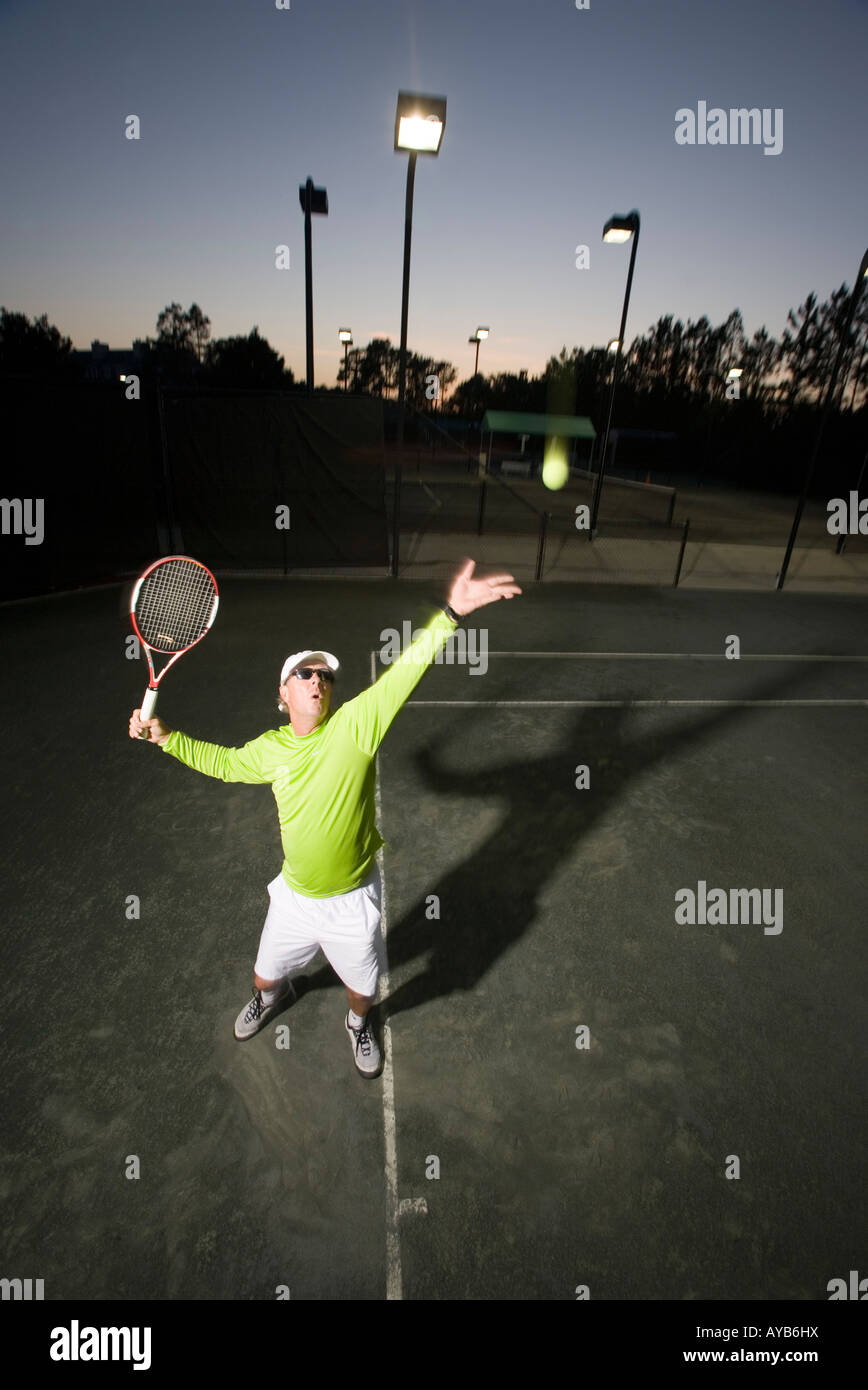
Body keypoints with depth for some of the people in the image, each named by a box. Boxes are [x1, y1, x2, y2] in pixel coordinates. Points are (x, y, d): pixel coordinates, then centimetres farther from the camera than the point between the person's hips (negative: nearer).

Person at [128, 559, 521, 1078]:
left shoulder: (355, 725, -21)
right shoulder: (269, 749, -7)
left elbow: (404, 673, -33)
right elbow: (224, 762, 15)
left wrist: (450, 615, -45)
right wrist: (166, 737, 8)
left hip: (353, 901, -3)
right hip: (295, 899, 3)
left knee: (363, 990, 19)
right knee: (266, 978, 27)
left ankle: (358, 1024, 57)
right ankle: (275, 996, 65)